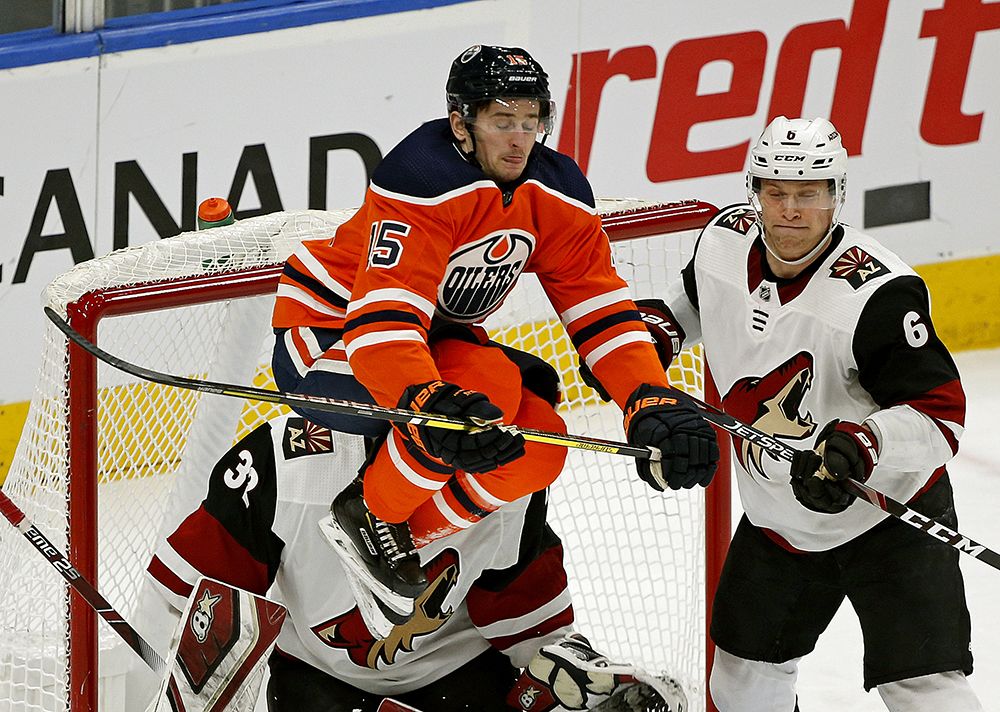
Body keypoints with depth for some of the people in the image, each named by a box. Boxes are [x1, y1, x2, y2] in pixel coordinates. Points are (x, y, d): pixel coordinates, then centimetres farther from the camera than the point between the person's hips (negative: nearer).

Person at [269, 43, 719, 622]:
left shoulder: (556, 193, -7)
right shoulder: (424, 181, -30)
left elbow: (601, 308, -8)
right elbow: (382, 315, -39)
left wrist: (652, 402, -24)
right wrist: (430, 403, -57)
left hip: (432, 338, 8)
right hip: (328, 332, -8)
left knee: (539, 446, -12)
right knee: (491, 384, -33)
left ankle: (408, 536, 6)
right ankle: (371, 513, -12)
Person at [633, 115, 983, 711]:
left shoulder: (879, 294, -27)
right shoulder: (725, 241, -8)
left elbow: (940, 416, -27)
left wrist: (862, 443, -43)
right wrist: (658, 327, 1)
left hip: (890, 519, -6)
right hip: (775, 520, 7)